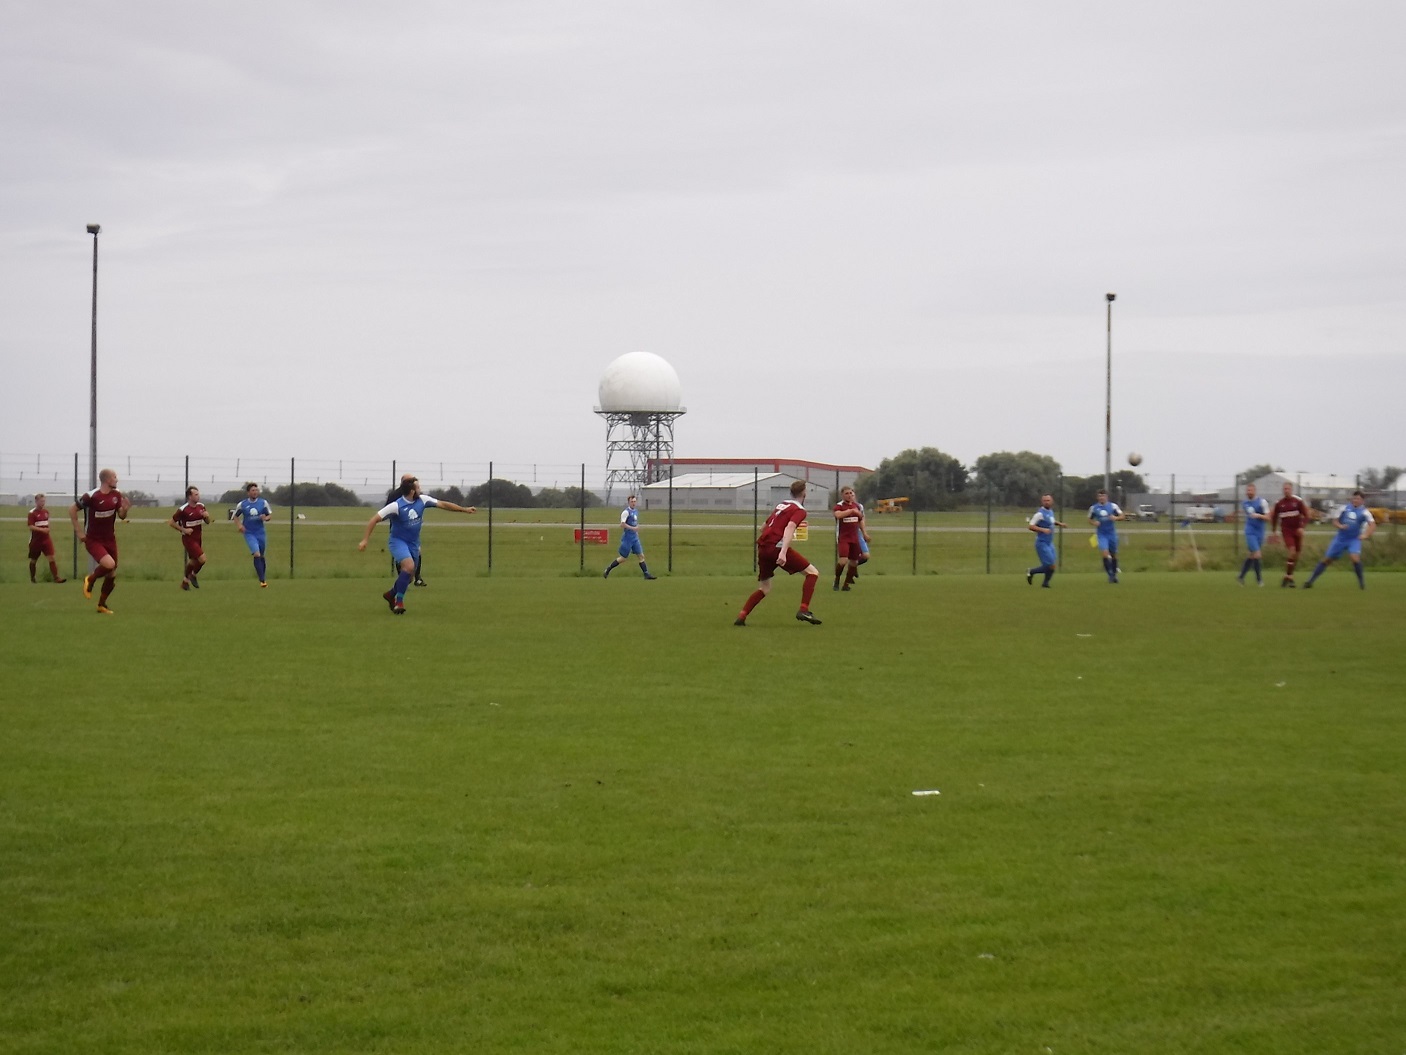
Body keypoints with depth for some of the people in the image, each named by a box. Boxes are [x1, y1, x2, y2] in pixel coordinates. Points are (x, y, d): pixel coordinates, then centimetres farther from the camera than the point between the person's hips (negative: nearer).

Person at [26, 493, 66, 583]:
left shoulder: (46, 511, 8)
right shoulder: (32, 513, -11)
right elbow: (31, 527, -19)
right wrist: (42, 530, -31)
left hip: (46, 539, 4)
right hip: (36, 540, -4)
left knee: (51, 557, -10)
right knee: (33, 560, 11)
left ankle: (56, 577, -14)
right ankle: (32, 578, 28)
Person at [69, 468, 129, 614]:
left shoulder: (116, 495, -1)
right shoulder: (91, 496, -19)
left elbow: (121, 516, 6)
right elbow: (72, 510, -8)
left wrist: (125, 509, -17)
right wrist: (78, 531, -9)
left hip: (110, 540, 6)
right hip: (93, 540, -6)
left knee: (112, 575, 8)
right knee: (109, 564, -28)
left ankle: (102, 605, 28)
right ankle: (90, 580, 3)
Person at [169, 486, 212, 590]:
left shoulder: (201, 507, 2)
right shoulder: (183, 510, -17)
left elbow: (207, 522, 11)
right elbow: (171, 522, -10)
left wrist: (207, 516, -12)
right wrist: (184, 530, -17)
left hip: (197, 538, 7)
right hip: (188, 539, -7)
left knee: (193, 561, 14)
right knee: (202, 559, -15)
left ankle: (185, 580, 31)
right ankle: (193, 575, 10)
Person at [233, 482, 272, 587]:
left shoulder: (263, 503, -1)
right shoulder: (242, 504, -3)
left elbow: (270, 515, 7)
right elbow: (236, 515, 13)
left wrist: (265, 518, -15)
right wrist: (239, 525, -4)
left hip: (261, 533, 2)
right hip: (249, 534, -2)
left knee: (262, 556, 12)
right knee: (256, 554, -19)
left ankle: (263, 578, 32)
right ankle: (262, 581, -16)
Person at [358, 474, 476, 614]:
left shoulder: (422, 500, -5)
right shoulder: (396, 506, -21)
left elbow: (443, 504, 6)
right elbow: (375, 519, -18)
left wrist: (464, 509, 9)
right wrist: (365, 540, -21)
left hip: (413, 543, 7)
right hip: (398, 541, -7)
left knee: (409, 576, 10)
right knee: (409, 566, -29)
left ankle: (391, 595, 37)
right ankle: (399, 601, -20)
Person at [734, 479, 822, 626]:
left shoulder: (782, 505, 23)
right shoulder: (799, 510, -1)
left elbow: (764, 526, 33)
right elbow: (789, 528, -19)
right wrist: (783, 552, -30)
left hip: (762, 548, 8)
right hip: (777, 547, -8)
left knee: (765, 588, 21)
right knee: (813, 572, 0)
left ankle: (741, 617, 9)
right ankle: (804, 611, -11)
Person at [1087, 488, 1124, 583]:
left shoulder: (1113, 506, -2)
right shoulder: (1093, 508, 1)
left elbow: (1122, 516, 2)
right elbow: (1090, 519, 13)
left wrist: (1115, 518, -19)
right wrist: (1094, 523, -9)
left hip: (1112, 533, 1)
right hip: (1102, 535, -1)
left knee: (1114, 555, 9)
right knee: (1105, 554, -18)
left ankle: (1114, 574, 26)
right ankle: (1110, 574, -11)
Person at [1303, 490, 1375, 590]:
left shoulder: (1364, 512, -8)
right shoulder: (1344, 509, 1)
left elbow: (1372, 525, -19)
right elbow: (1335, 521, 8)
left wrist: (1366, 535, -37)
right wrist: (1340, 526, -15)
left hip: (1354, 540, -3)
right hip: (1340, 538, 3)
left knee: (1355, 558, -28)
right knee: (1326, 559, 3)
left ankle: (1361, 582, -7)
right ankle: (1310, 581, 12)